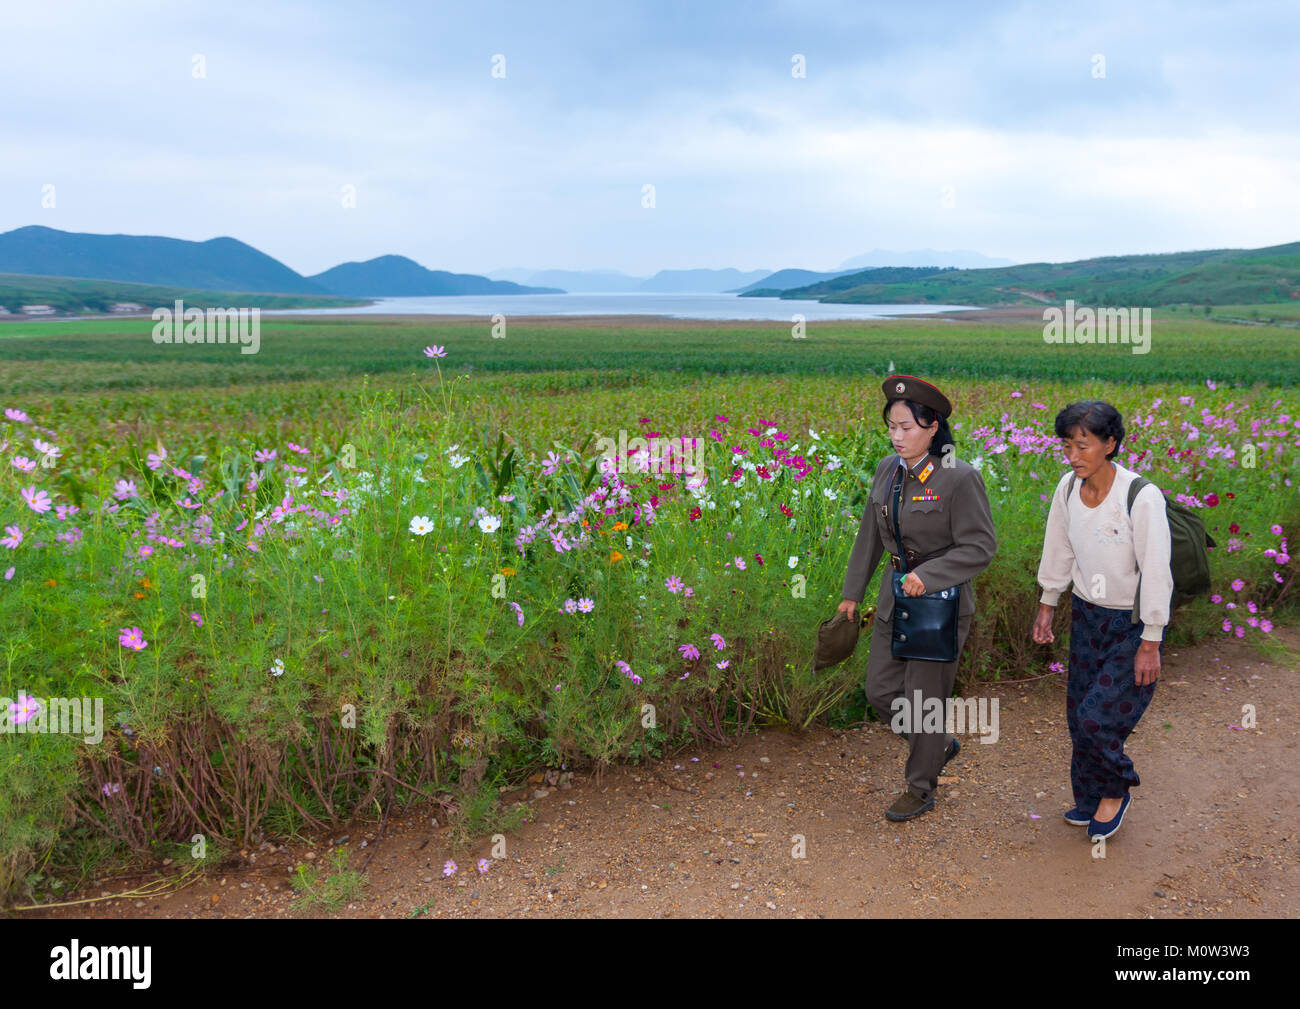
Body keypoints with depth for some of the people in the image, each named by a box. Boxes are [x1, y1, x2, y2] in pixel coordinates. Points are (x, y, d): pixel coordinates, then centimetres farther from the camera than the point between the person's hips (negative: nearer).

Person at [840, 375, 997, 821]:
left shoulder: (959, 477, -19)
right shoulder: (888, 470, 2)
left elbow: (980, 547, -16)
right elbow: (870, 535, 11)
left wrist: (928, 575, -28)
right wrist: (853, 592, 15)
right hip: (896, 596, 7)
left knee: (924, 699, 5)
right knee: (881, 690, 12)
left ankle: (921, 789, 26)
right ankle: (940, 745, 38)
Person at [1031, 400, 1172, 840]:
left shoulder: (1142, 497, -25)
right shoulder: (1068, 488, -7)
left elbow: (1156, 573, -19)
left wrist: (1151, 643, -15)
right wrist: (1046, 607, 15)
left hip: (1132, 623, -5)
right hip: (1087, 614, 6)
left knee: (1098, 716, -8)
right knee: (1079, 714, 12)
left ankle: (1116, 791, 21)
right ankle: (1091, 798, 33)